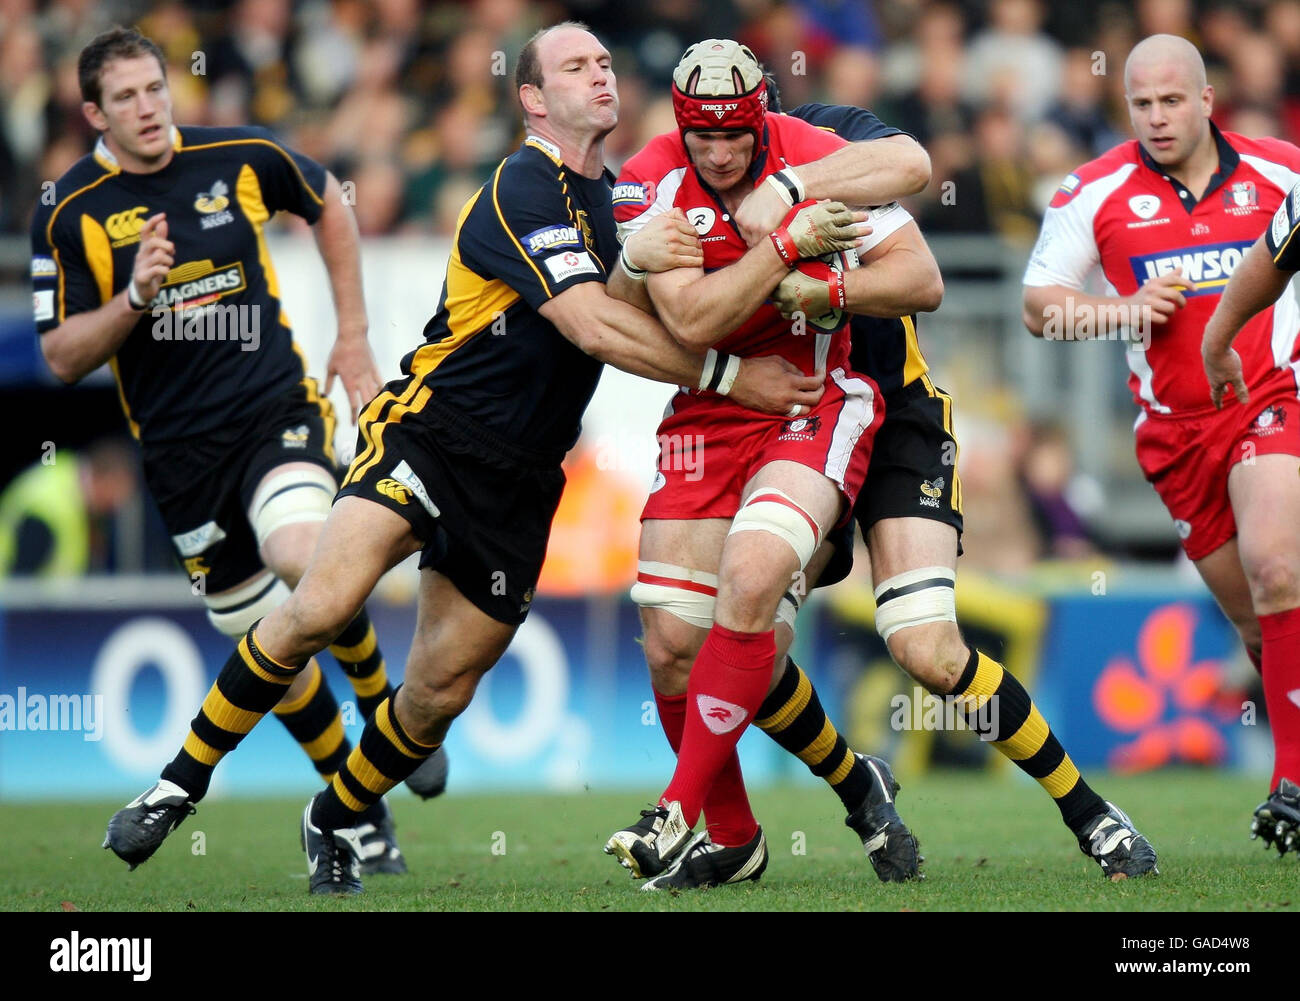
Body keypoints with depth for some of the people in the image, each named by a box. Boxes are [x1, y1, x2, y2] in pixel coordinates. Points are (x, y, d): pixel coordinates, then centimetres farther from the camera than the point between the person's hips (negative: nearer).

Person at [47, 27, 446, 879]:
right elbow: (64, 357, -2)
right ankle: (362, 813, 20)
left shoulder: (242, 159, -1)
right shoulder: (71, 214, -3)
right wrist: (135, 297, -19)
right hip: (179, 447, 0)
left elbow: (329, 205, 19)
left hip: (276, 406, 0)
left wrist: (353, 337, 16)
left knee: (305, 559, -30)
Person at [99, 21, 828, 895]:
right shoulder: (524, 191, -14)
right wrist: (729, 375, -19)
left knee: (441, 691, 4)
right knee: (321, 607, -24)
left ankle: (335, 822, 27)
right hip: (429, 435, -7)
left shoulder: (616, 199, 13)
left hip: (520, 481, 7)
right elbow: (595, 327, -22)